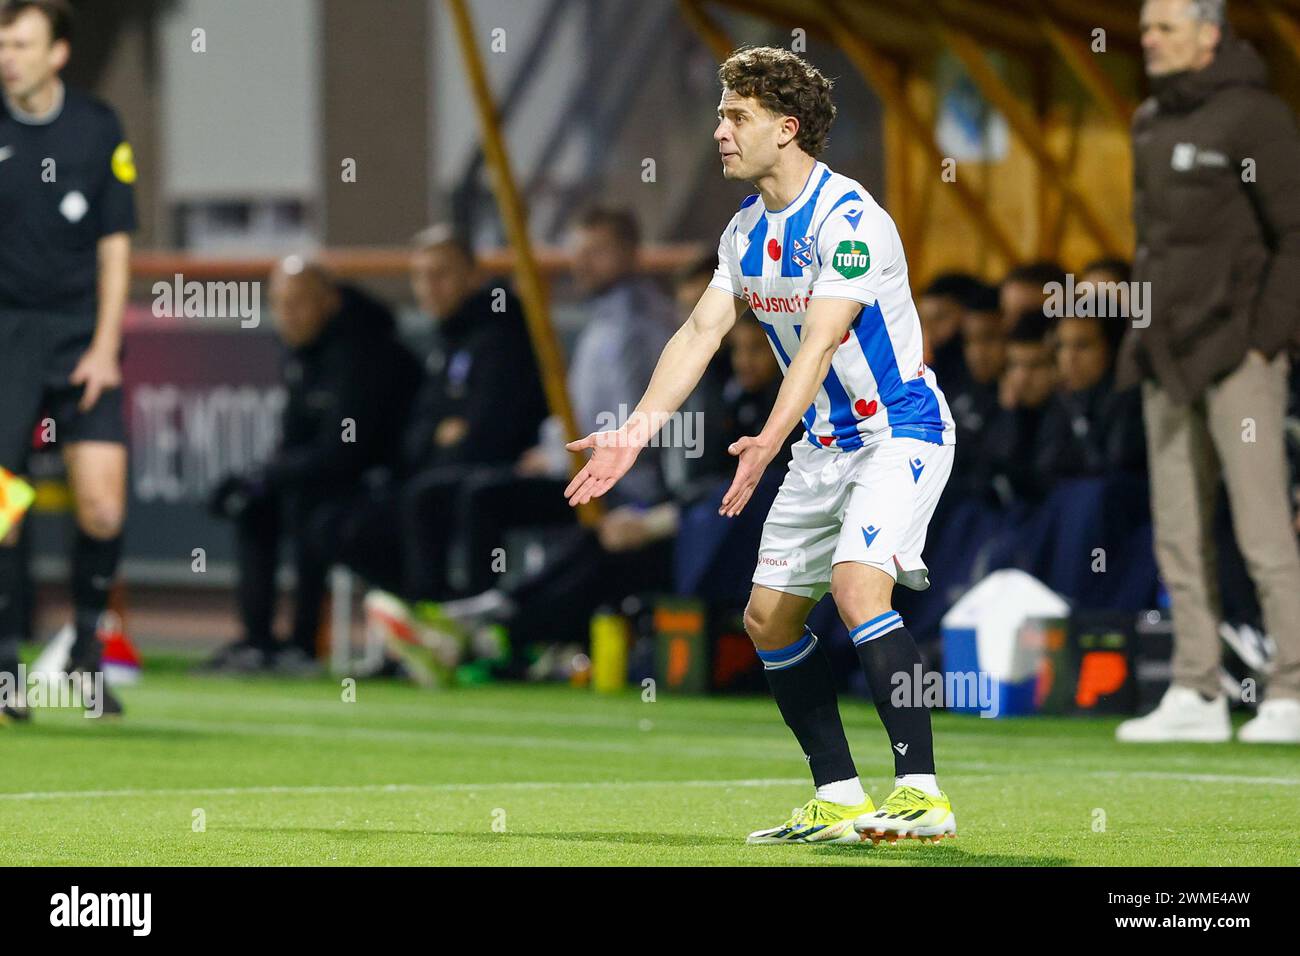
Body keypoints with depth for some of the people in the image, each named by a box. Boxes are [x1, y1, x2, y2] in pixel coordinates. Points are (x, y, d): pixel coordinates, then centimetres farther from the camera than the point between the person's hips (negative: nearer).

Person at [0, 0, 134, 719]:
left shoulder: (99, 129, 2)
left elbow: (115, 243, 6)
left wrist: (104, 346, -2)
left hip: (82, 338, 1)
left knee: (103, 508, -9)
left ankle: (87, 646, 14)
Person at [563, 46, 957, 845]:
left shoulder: (850, 221, -21)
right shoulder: (746, 230, 6)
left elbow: (819, 342, -30)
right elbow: (701, 333, 3)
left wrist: (769, 442, -41)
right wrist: (636, 432, -9)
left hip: (900, 431, -9)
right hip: (824, 443, 9)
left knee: (857, 583, -27)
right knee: (770, 617, 5)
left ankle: (922, 792, -26)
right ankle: (840, 802, 12)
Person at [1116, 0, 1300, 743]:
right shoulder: (1152, 125, 15)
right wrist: (1145, 344, 14)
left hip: (1237, 354, -8)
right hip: (1169, 360, 8)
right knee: (1180, 535, 6)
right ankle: (1196, 694, 10)